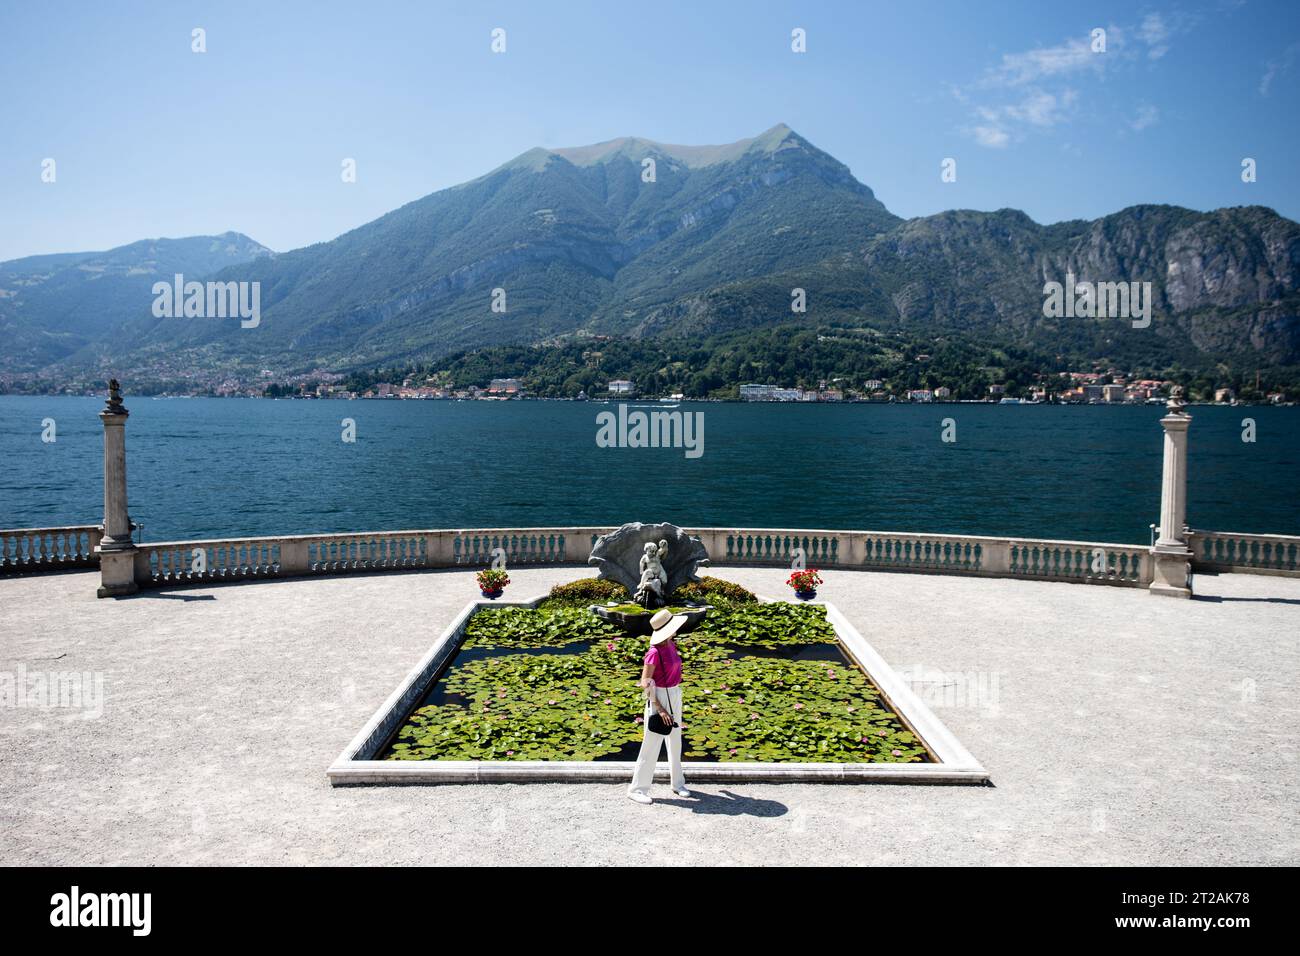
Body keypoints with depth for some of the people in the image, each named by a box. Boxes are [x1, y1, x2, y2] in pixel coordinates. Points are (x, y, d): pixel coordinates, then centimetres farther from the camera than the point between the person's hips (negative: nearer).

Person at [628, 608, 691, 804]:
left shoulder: (671, 645, 1)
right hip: (659, 698, -8)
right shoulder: (655, 653, -22)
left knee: (675, 741, 18)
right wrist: (659, 708, -21)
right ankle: (637, 789, 11)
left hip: (675, 696, 8)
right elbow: (645, 683, -20)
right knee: (652, 744, 0)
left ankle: (678, 783, 32)